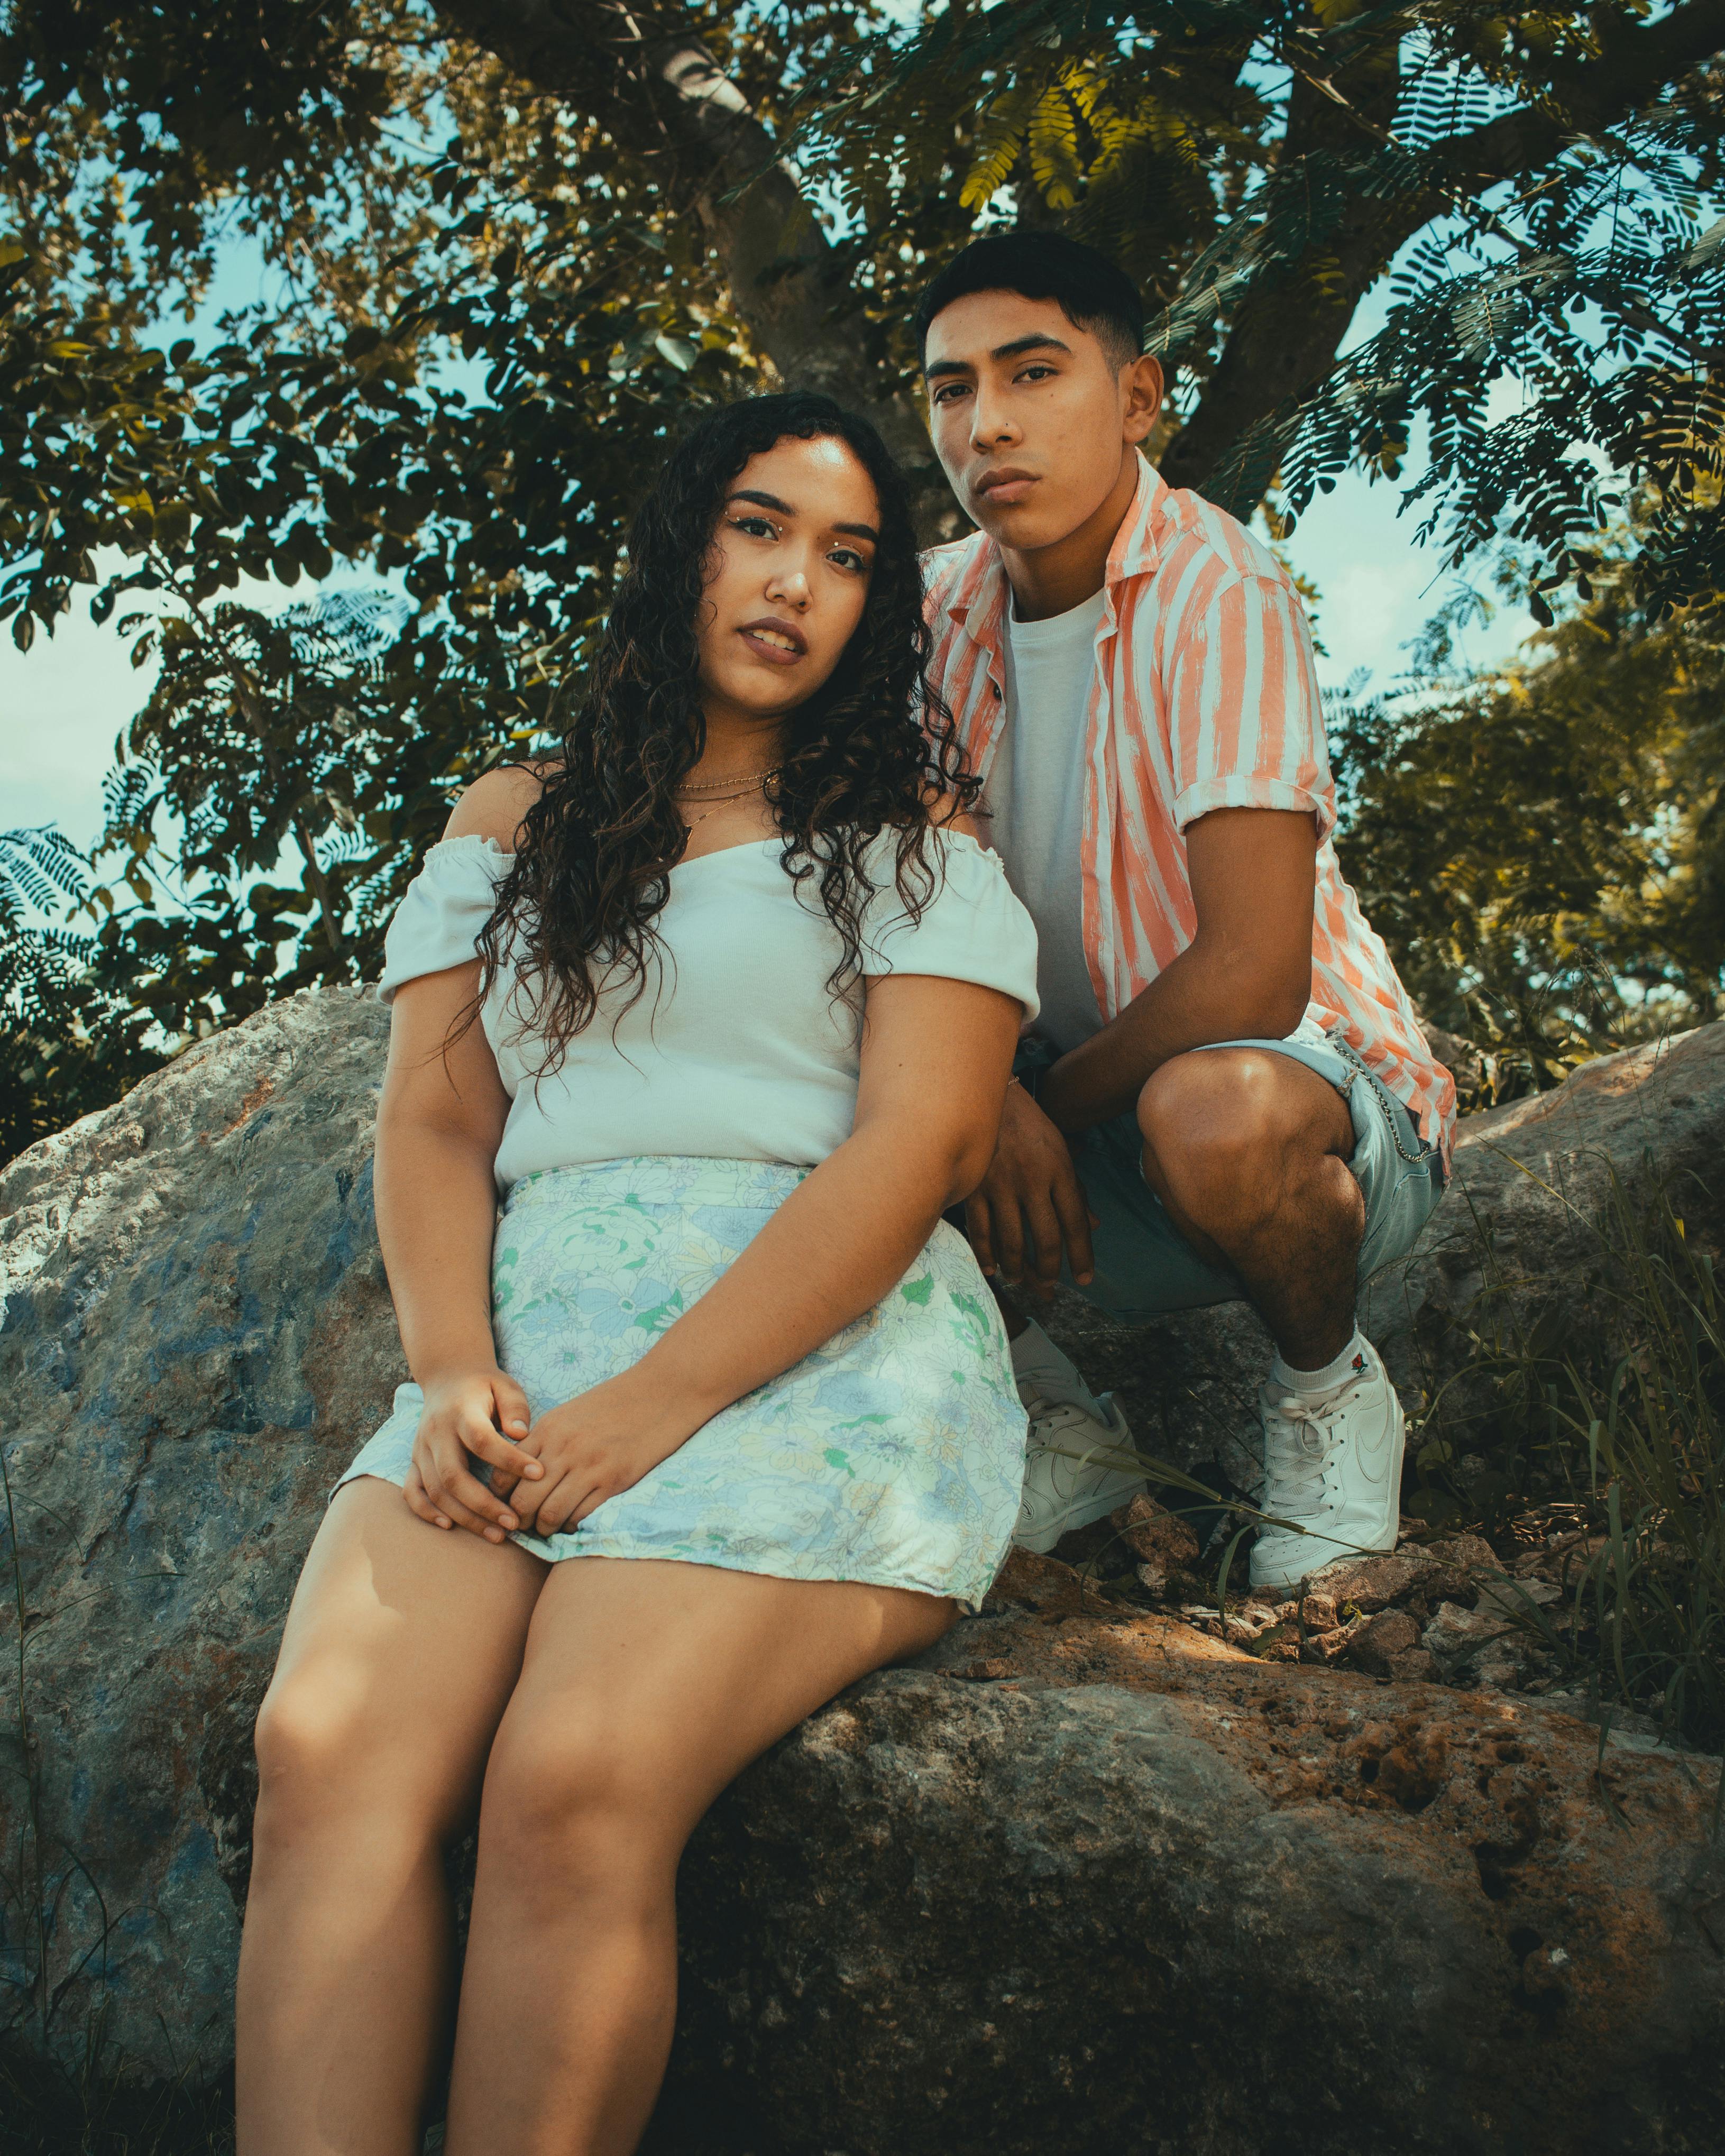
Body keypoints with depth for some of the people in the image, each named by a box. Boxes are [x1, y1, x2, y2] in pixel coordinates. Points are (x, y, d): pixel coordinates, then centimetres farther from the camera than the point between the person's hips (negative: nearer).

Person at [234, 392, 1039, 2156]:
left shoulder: (911, 832, 10)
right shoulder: (512, 825, 22)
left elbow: (918, 1143, -3)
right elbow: (431, 1124, 13)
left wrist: (654, 1409, -13)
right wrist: (453, 1375, -7)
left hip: (827, 1354, -3)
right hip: (534, 1352, 4)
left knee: (570, 1784, -29)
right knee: (325, 1750, -24)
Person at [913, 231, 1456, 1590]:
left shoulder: (1217, 588, -20)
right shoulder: (942, 608, -1)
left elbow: (1253, 973, -28)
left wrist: (1057, 1099, -15)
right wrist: (992, 1098, -19)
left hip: (1318, 1087, -6)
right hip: (1071, 1095, 6)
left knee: (1211, 1114, -39)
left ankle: (1332, 1390, -3)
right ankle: (1062, 1433, 9)